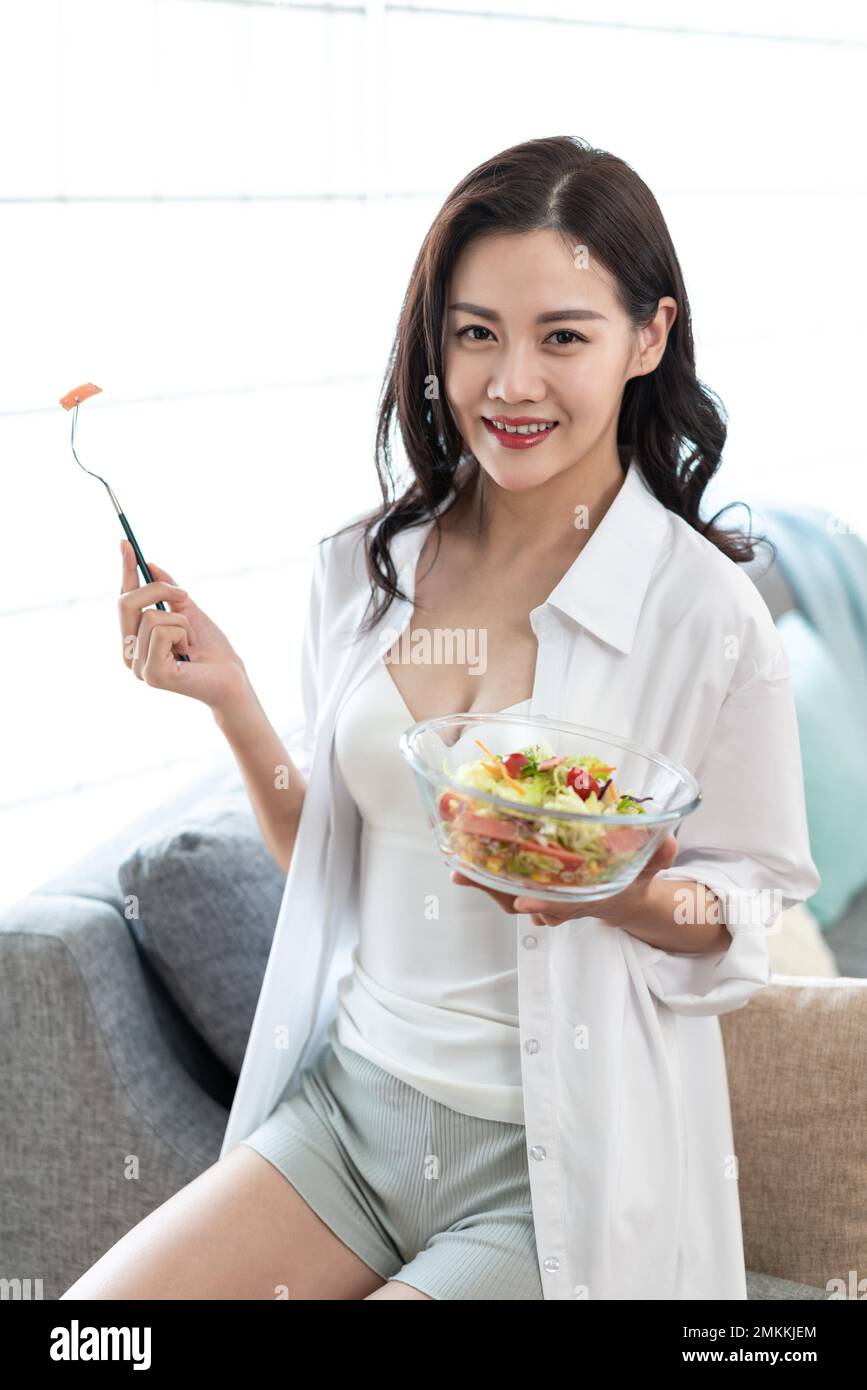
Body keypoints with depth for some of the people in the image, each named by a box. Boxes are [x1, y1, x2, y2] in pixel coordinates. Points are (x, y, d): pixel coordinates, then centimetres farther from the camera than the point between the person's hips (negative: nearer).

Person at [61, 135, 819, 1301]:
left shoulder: (706, 612, -13)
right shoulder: (362, 569, 1)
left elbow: (750, 917, -3)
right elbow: (327, 862, 10)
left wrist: (632, 895, -23)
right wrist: (231, 700, -5)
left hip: (556, 1169, -4)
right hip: (349, 1102, 4)